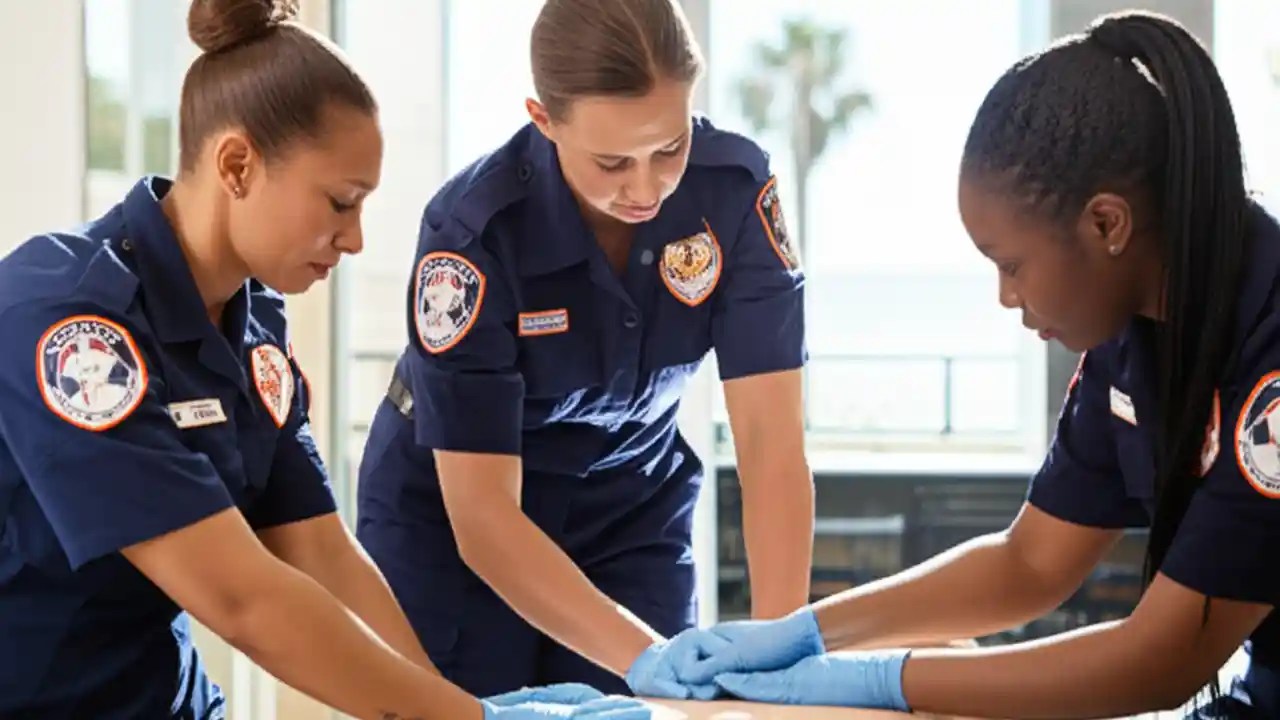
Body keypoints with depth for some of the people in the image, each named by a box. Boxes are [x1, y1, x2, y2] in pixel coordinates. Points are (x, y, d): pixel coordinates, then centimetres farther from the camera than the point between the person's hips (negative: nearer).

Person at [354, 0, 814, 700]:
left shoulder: (736, 189, -21)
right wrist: (645, 658, -42)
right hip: (449, 524, -2)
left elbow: (771, 441, -23)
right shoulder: (473, 230, -29)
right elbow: (481, 514, -30)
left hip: (633, 517, 3)